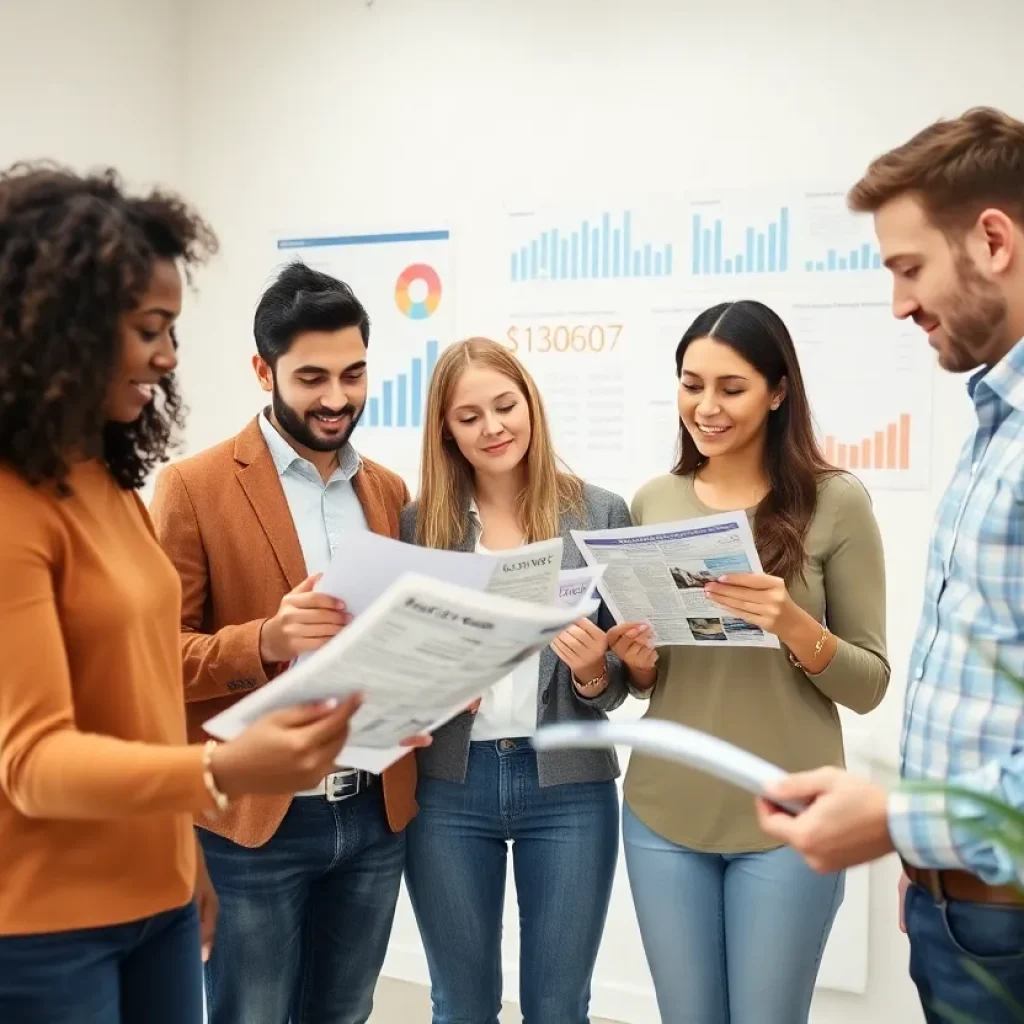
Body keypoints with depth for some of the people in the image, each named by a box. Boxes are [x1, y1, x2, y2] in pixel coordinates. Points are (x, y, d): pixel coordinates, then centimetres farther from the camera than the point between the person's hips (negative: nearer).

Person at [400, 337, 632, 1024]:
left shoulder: (601, 514, -1)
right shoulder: (419, 522, 1)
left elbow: (624, 675, 2)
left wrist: (593, 671, -19)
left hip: (569, 785, -1)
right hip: (449, 786, 1)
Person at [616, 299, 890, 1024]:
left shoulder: (835, 501, -7)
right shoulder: (653, 502, 3)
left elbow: (870, 685, -6)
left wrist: (792, 623, -23)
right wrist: (637, 661, -9)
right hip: (662, 811, 3)